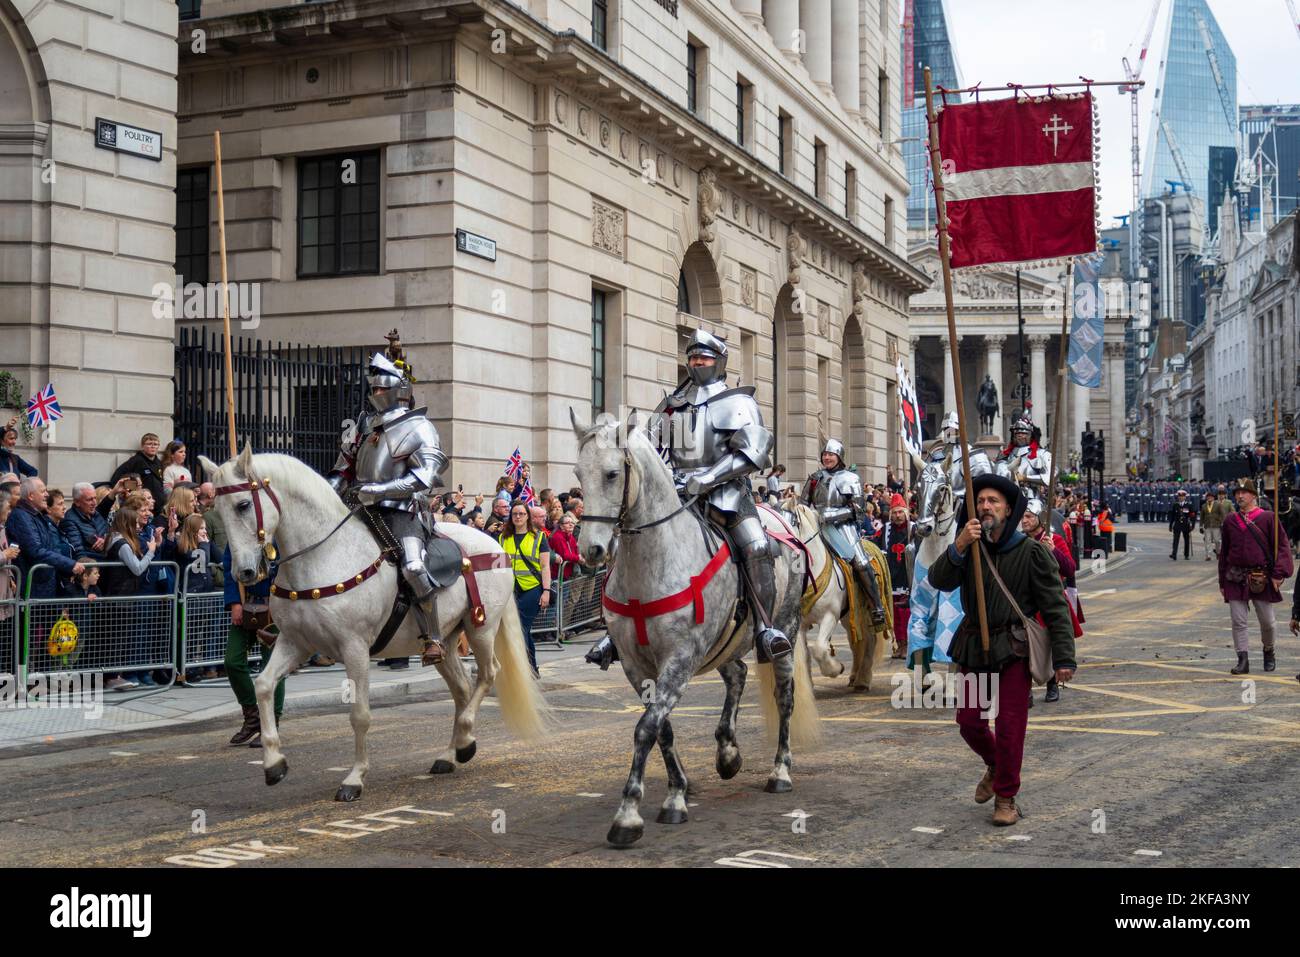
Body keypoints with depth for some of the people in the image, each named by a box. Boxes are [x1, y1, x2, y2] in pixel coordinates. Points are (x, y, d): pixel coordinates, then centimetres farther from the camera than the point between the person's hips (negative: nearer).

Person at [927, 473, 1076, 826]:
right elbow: (940, 581, -10)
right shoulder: (969, 548, 5)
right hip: (974, 647, 4)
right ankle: (994, 766, 39)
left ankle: (1006, 798, 13)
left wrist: (1064, 657, -14)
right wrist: (958, 547, -25)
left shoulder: (1031, 552, -8)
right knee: (969, 722, 9)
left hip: (1013, 649, -4)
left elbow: (1055, 607, -9)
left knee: (1010, 726, -3)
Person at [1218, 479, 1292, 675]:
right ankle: (1243, 660, 2)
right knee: (1238, 622, -3)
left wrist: (1278, 574, -12)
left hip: (1261, 578, -2)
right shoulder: (1230, 521, 7)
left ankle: (1269, 652, 32)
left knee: (1267, 622, 7)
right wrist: (1222, 582, 11)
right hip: (1236, 578, 2)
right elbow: (1223, 552, 12)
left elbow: (1282, 546, -3)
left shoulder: (1267, 519, -3)